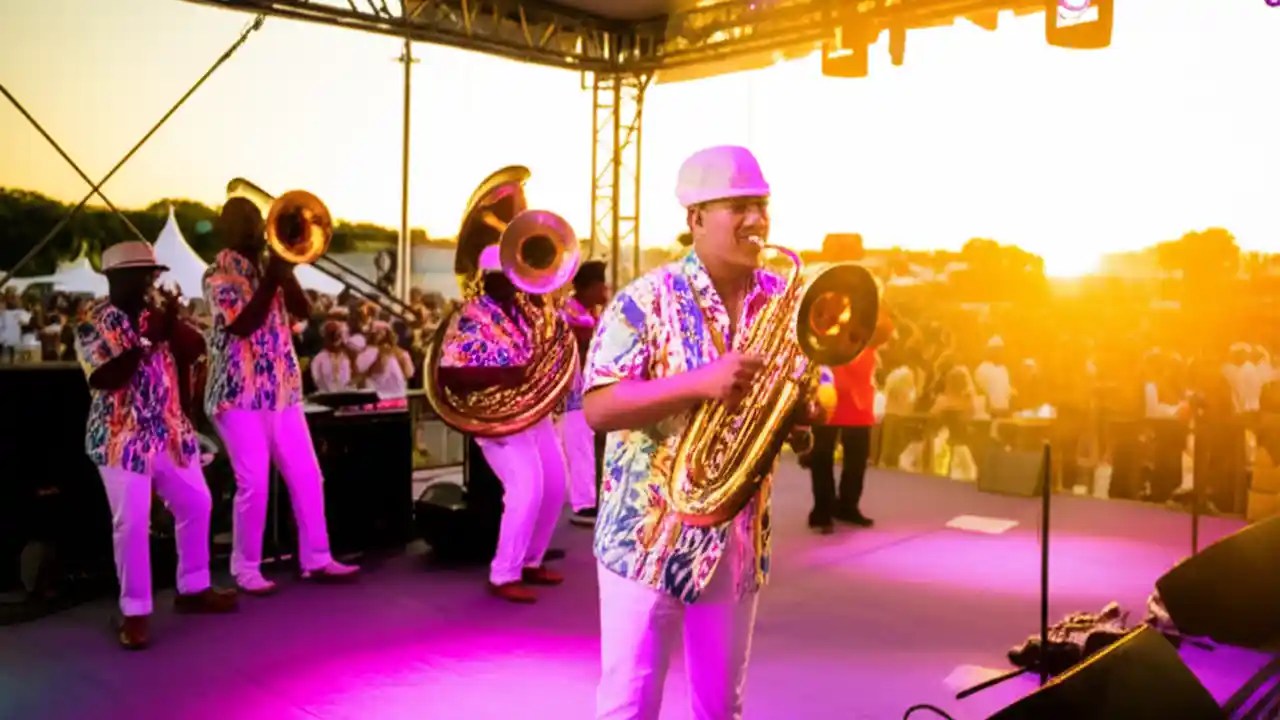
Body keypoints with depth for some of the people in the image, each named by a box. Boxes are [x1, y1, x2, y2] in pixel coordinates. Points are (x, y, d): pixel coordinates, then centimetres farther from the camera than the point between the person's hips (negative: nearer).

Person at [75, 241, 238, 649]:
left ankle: (193, 588, 26)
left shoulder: (154, 316, 10)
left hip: (170, 432, 7)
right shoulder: (92, 324, -8)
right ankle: (135, 612, 1)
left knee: (197, 505, 11)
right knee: (131, 524, -9)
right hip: (122, 439, -7)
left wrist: (172, 325, -15)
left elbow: (194, 352, 3)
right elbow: (102, 379, -21)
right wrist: (144, 343, -24)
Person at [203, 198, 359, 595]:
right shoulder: (218, 276, -6)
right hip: (240, 394, -6)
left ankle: (316, 558, 14)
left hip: (283, 390, 7)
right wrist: (271, 278, -19)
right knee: (254, 483, -6)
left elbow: (304, 310, 6)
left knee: (307, 476, 6)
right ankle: (246, 569, 8)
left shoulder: (267, 268, 15)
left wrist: (286, 271, -8)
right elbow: (242, 325, -20)